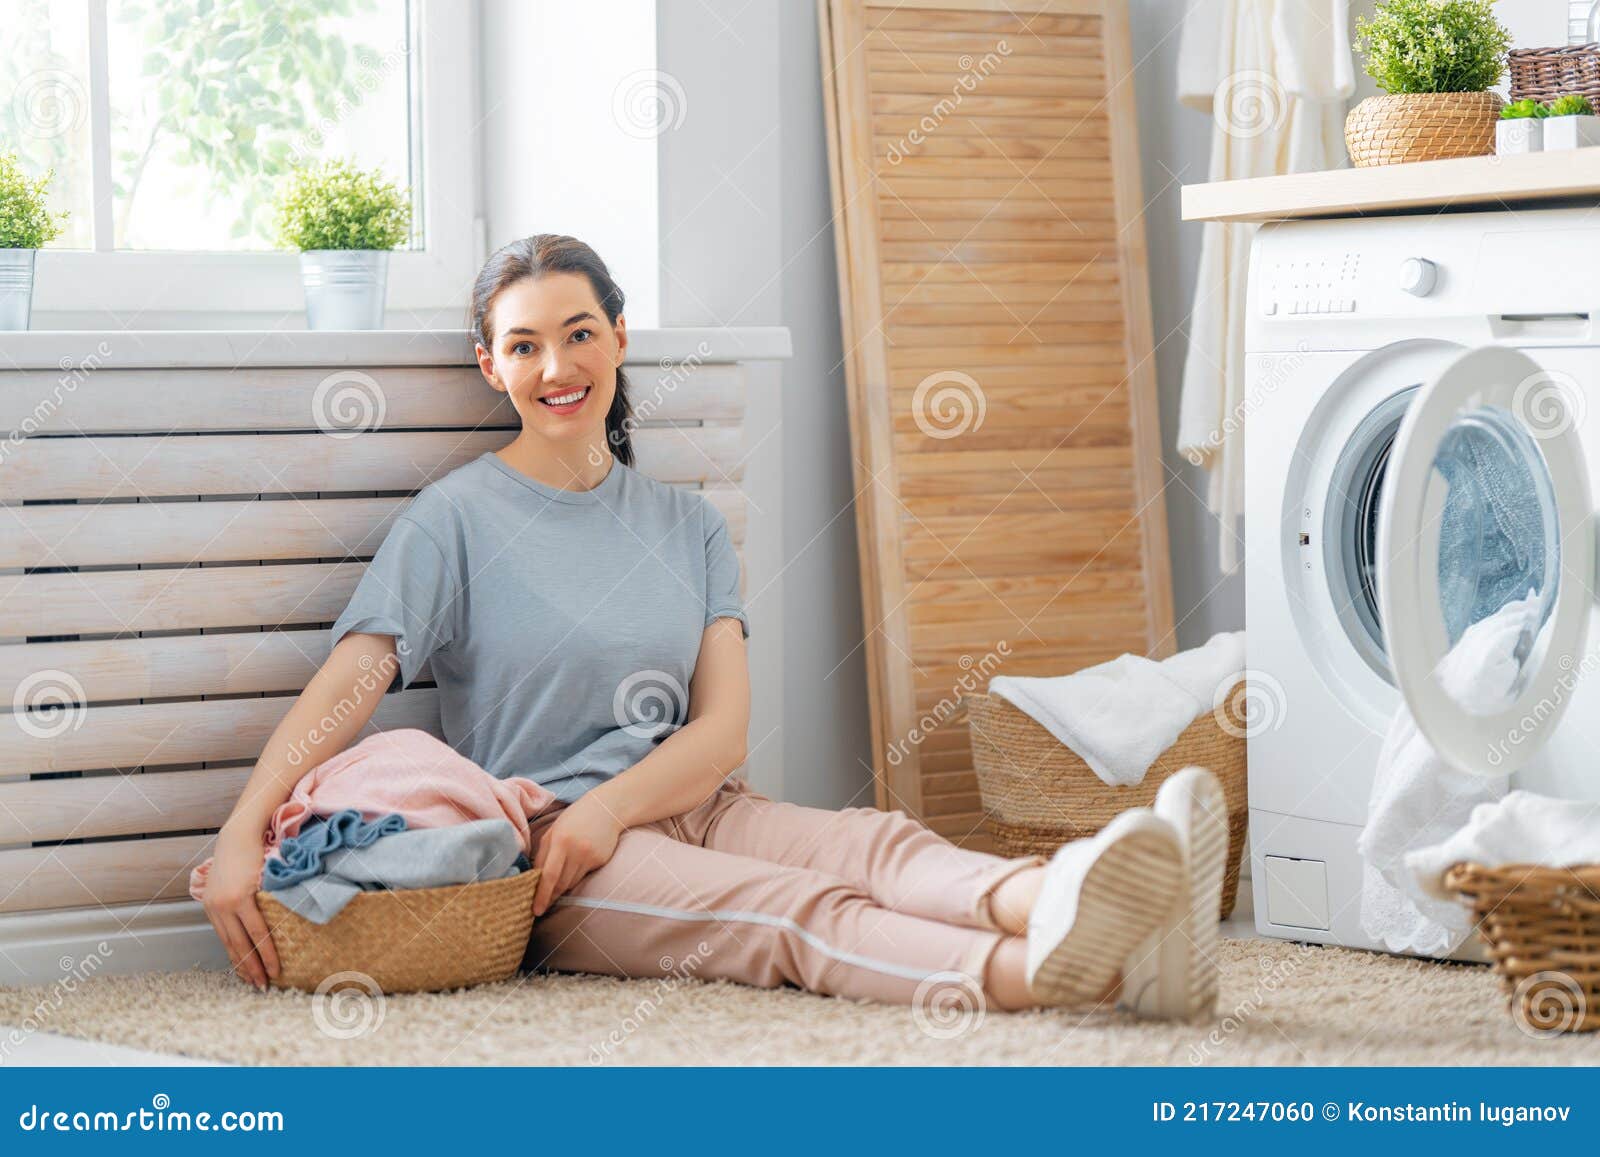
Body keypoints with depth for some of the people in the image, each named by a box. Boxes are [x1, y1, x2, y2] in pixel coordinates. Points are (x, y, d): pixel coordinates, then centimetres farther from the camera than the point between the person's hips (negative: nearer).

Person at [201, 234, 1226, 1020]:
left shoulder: (689, 525, 17)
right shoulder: (457, 518, 3)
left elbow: (724, 731, 6)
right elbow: (344, 688, -9)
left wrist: (610, 806, -14)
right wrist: (242, 839, -24)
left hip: (689, 808, 5)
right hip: (542, 845, -5)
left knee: (876, 844, -29)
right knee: (795, 911, -34)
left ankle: (1049, 902, -62)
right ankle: (1032, 971, -64)